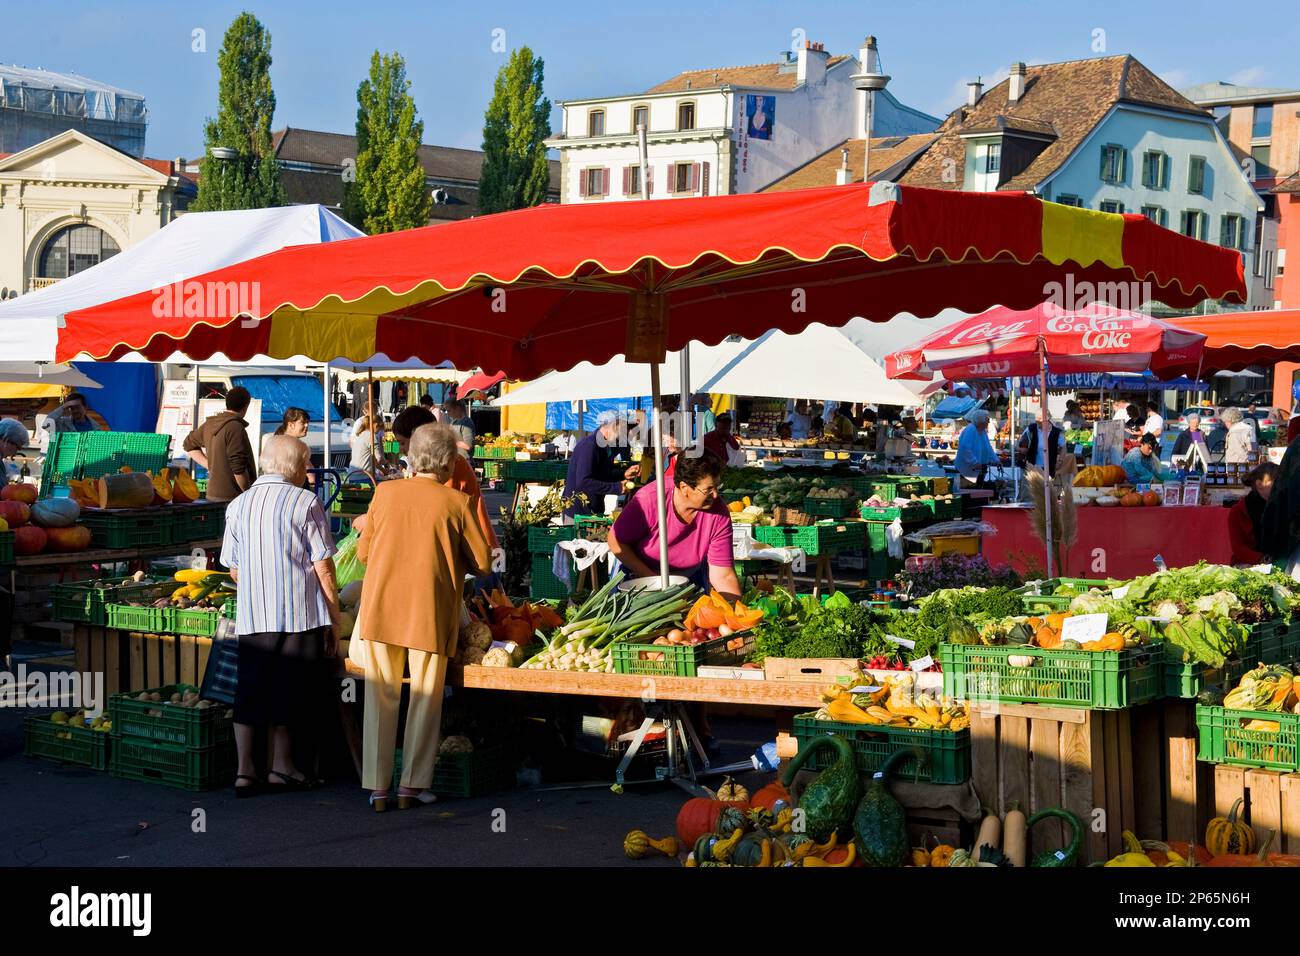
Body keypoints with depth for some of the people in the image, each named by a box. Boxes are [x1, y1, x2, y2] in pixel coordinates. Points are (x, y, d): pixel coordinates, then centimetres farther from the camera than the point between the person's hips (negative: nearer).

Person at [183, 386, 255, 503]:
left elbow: (189, 444, 26)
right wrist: (249, 494, -10)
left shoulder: (209, 424, 9)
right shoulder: (235, 428, -16)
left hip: (213, 495, 9)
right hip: (231, 498, -9)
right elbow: (238, 467, -21)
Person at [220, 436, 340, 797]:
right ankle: (282, 767, 10)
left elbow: (234, 570, 11)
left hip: (252, 617, 3)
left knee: (250, 691, 8)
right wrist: (334, 619, 1)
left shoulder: (238, 505, 7)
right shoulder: (305, 503, -5)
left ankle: (244, 770, 5)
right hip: (302, 615, -3)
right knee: (287, 695, 6)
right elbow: (323, 567, -6)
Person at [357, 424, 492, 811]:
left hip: (381, 608, 2)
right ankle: (412, 785, 9)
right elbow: (482, 563, 0)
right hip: (431, 612, -2)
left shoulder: (385, 492, 2)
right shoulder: (456, 502, -5)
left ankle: (377, 788, 8)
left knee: (381, 698, 8)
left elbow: (363, 552, 10)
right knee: (425, 700, 9)